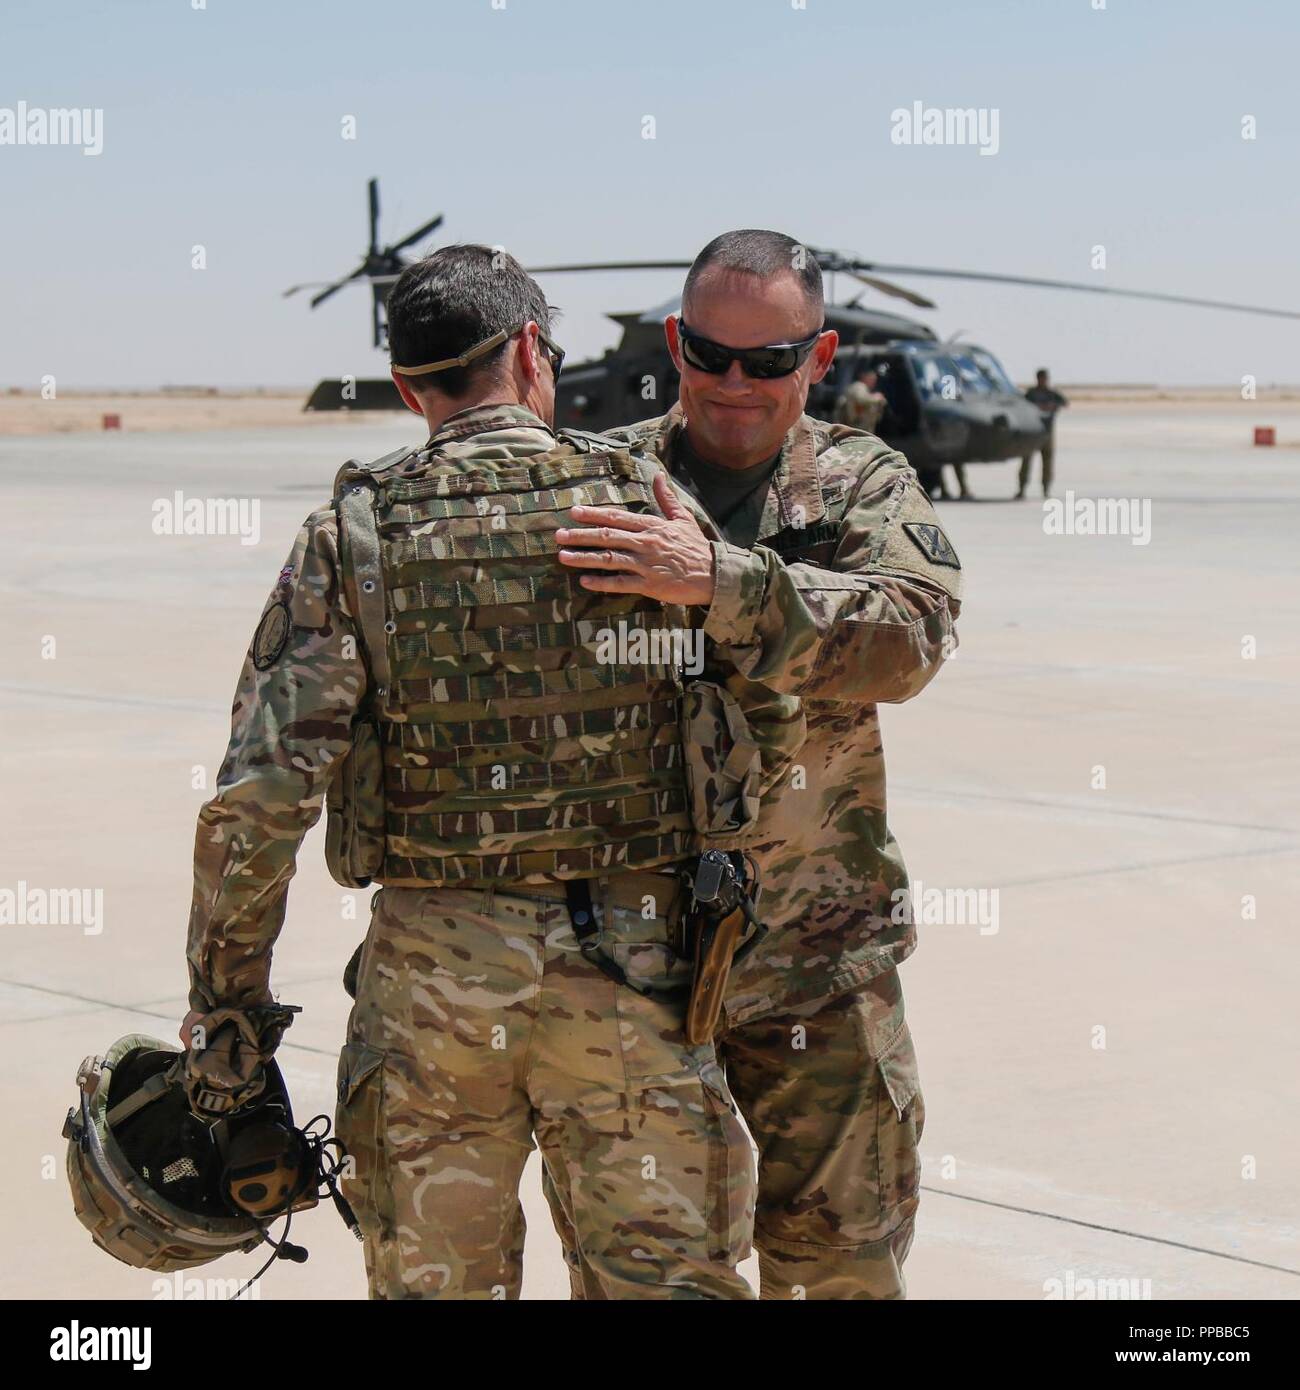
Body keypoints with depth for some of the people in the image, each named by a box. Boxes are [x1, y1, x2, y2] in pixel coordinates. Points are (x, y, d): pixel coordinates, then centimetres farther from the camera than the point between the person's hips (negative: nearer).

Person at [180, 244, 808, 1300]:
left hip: (428, 974, 1)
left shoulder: (351, 538, -4)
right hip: (628, 970, -1)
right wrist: (692, 823, 24)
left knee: (435, 1280, 13)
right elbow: (775, 722, 5)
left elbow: (258, 797, -9)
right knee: (674, 1276, 8)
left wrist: (226, 1002, 0)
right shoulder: (644, 504, -3)